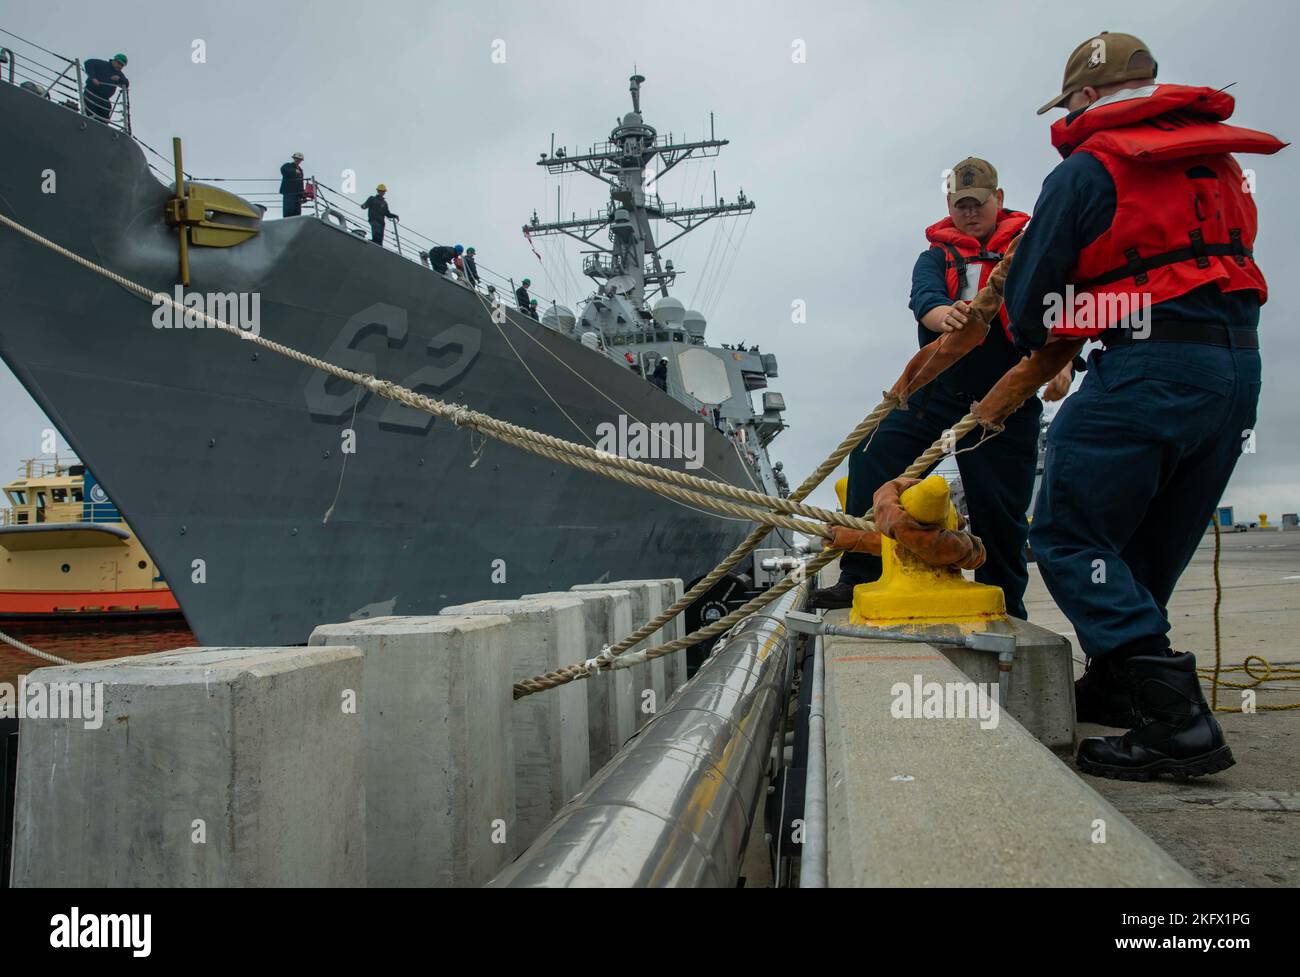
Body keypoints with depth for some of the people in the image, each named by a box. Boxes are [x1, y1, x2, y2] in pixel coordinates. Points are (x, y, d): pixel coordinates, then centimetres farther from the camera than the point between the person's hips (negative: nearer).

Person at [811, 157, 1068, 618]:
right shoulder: (936, 256, 12)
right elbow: (924, 297, -11)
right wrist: (942, 314, -36)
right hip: (936, 392, 2)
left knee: (999, 509, 2)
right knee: (873, 455, -13)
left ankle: (1005, 610, 20)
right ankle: (860, 577, -4)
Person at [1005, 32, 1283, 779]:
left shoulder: (1088, 169, -3)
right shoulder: (1220, 164, 19)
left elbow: (1029, 300, -2)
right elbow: (1224, 264, 20)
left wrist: (1043, 343, 21)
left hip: (1148, 370, -8)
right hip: (1238, 368, 9)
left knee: (1069, 537, -4)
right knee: (1151, 547, 18)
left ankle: (1175, 718, -12)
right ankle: (1114, 686, 30)